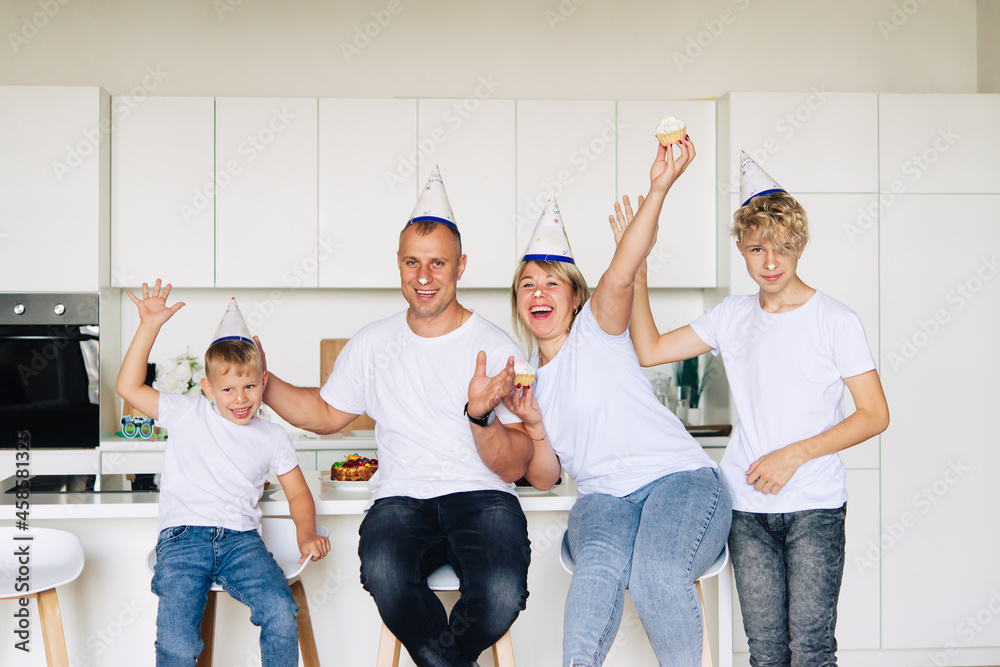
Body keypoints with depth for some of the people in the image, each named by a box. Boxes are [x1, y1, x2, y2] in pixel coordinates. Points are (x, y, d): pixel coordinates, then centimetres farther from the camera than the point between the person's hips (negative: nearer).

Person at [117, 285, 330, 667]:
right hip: (182, 538, -1)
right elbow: (129, 387, 6)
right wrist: (149, 327, 0)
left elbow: (297, 493, 22)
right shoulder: (189, 414, 11)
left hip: (241, 539, 2)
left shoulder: (272, 438, 16)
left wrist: (306, 533, 2)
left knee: (282, 614, -26)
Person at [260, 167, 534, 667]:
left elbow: (514, 467, -3)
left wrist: (481, 415, -23)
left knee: (502, 592, -32)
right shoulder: (372, 344, 12)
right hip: (401, 498, 2)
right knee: (383, 570, -35)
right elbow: (324, 414, 26)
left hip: (482, 497, -1)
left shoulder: (496, 350, 1)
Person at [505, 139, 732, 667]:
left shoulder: (596, 332, 5)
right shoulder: (524, 380, 19)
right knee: (600, 567, -34)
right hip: (603, 497, 3)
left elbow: (620, 276, -19)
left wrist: (658, 189, -31)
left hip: (680, 477, -3)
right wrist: (535, 428, -4)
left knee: (658, 575, -33)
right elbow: (543, 477, 17)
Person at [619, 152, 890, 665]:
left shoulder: (835, 320, -3)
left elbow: (875, 415, -4)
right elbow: (648, 350, 10)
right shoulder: (732, 316, 10)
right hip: (747, 506, 3)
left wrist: (794, 454, -13)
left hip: (815, 506, -3)